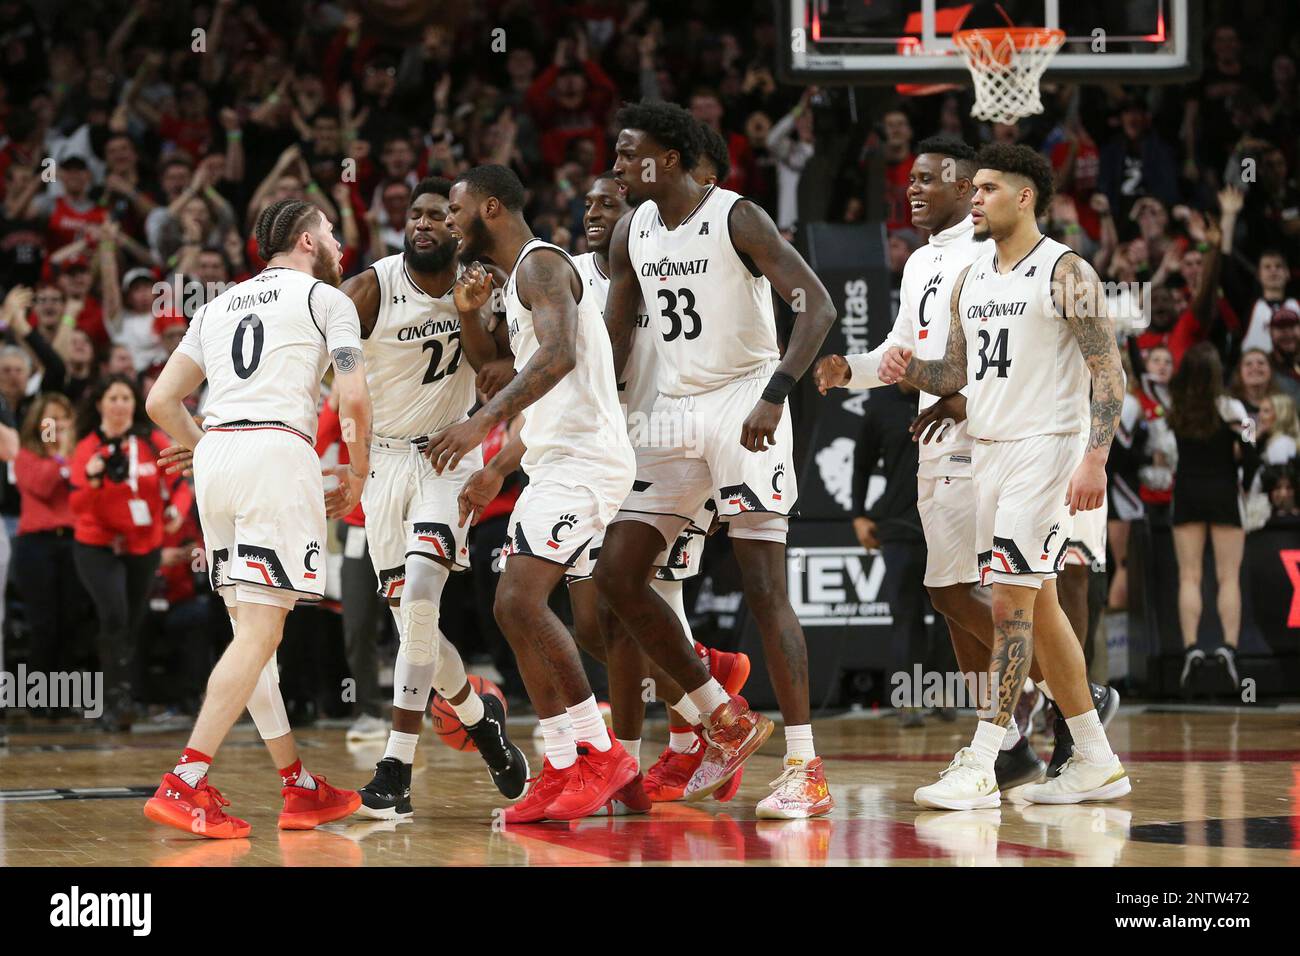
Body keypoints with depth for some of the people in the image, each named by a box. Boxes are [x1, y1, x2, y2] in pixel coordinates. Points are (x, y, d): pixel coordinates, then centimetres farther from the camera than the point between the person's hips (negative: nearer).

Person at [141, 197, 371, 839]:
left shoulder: (219, 305, 23)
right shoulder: (326, 298, 8)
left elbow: (162, 402, 19)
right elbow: (354, 400, -3)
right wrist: (356, 475, 12)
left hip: (214, 452, 7)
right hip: (279, 453, -7)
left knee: (250, 626, 13)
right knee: (260, 631, -9)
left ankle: (301, 789, 17)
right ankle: (183, 786, -20)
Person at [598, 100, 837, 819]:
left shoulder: (737, 220, -13)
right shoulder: (632, 232, 9)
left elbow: (817, 305, -21)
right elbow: (614, 340, 17)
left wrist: (773, 395, -32)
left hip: (743, 409, -8)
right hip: (673, 413, 8)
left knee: (763, 586, -12)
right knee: (616, 573, 2)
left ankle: (805, 770, -9)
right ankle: (726, 720, 14)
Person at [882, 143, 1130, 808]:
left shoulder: (1066, 273, -10)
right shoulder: (971, 279, 13)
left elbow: (1108, 371, -13)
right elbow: (956, 374, 19)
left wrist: (1096, 459, -22)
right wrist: (910, 369, -3)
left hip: (1045, 448, -8)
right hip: (986, 448, 8)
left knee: (1011, 596, -13)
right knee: (1037, 604, 10)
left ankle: (979, 769, -14)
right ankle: (1096, 763, 18)